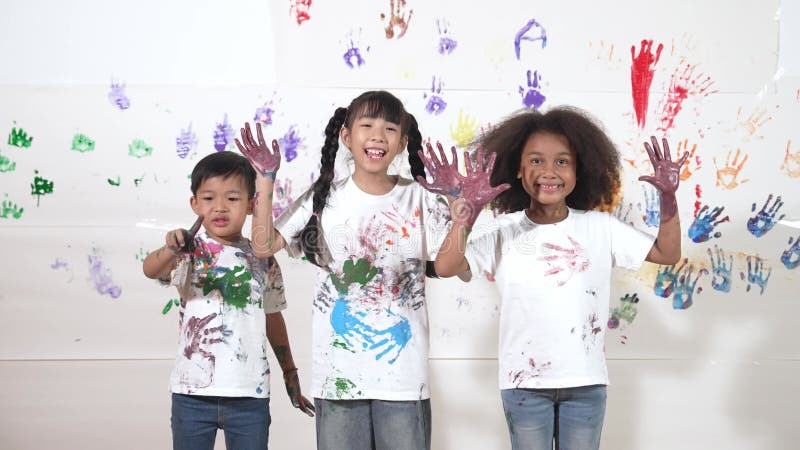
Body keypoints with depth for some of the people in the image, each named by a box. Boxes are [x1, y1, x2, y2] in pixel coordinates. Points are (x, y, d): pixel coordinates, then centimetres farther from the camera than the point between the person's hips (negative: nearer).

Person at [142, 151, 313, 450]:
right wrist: (170, 250, -45)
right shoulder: (190, 251, -2)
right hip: (193, 391, -2)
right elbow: (150, 269, -23)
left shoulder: (262, 259, 7)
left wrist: (290, 372, 23)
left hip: (250, 393, 2)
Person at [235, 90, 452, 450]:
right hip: (339, 371, 1)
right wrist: (265, 180, -10)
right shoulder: (325, 198, 3)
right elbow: (264, 246, -4)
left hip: (402, 370, 0)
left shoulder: (420, 199, 1)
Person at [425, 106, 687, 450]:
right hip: (524, 383, -1)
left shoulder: (600, 227, 1)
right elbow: (445, 268, -16)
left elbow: (667, 254, 5)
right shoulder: (505, 231, -4)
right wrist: (466, 213, -27)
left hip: (586, 382, 1)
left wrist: (668, 201, -8)